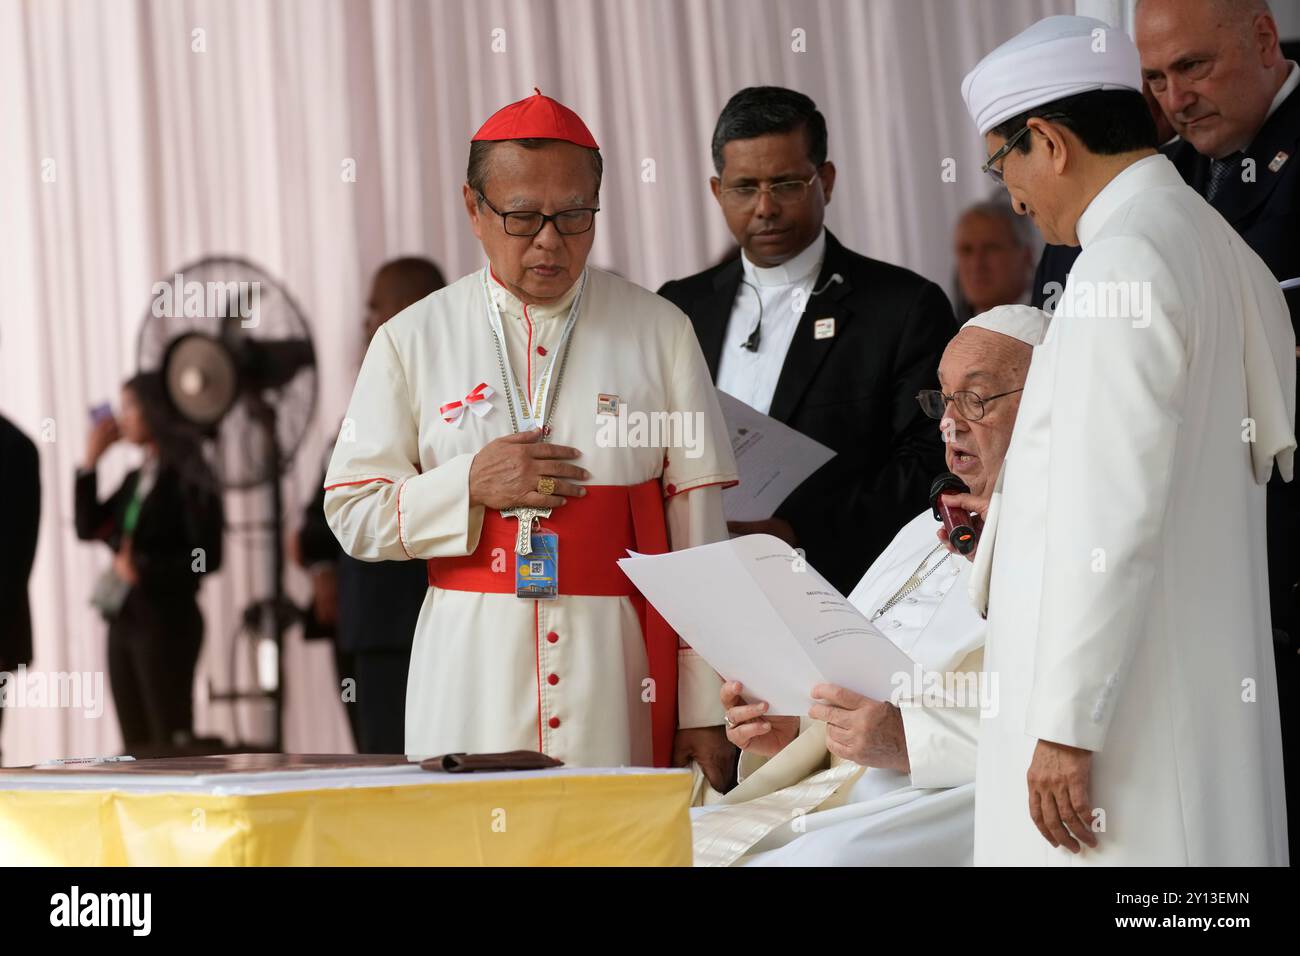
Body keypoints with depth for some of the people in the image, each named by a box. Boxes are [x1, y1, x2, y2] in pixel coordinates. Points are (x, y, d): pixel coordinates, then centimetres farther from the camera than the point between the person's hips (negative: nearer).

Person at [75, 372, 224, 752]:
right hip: (124, 621, 7)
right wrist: (91, 462, 5)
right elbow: (89, 528, 9)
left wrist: (143, 570, -16)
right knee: (136, 746, 7)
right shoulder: (135, 478, 13)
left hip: (166, 622, -7)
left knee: (171, 743, -6)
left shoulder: (187, 478, -9)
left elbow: (206, 557, -14)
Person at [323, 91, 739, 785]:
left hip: (617, 676, 0)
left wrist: (705, 713, -1)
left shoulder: (659, 332, 6)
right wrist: (470, 484, -10)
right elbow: (352, 516, 5)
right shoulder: (412, 340, 7)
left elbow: (697, 528, 3)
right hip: (474, 677, 0)